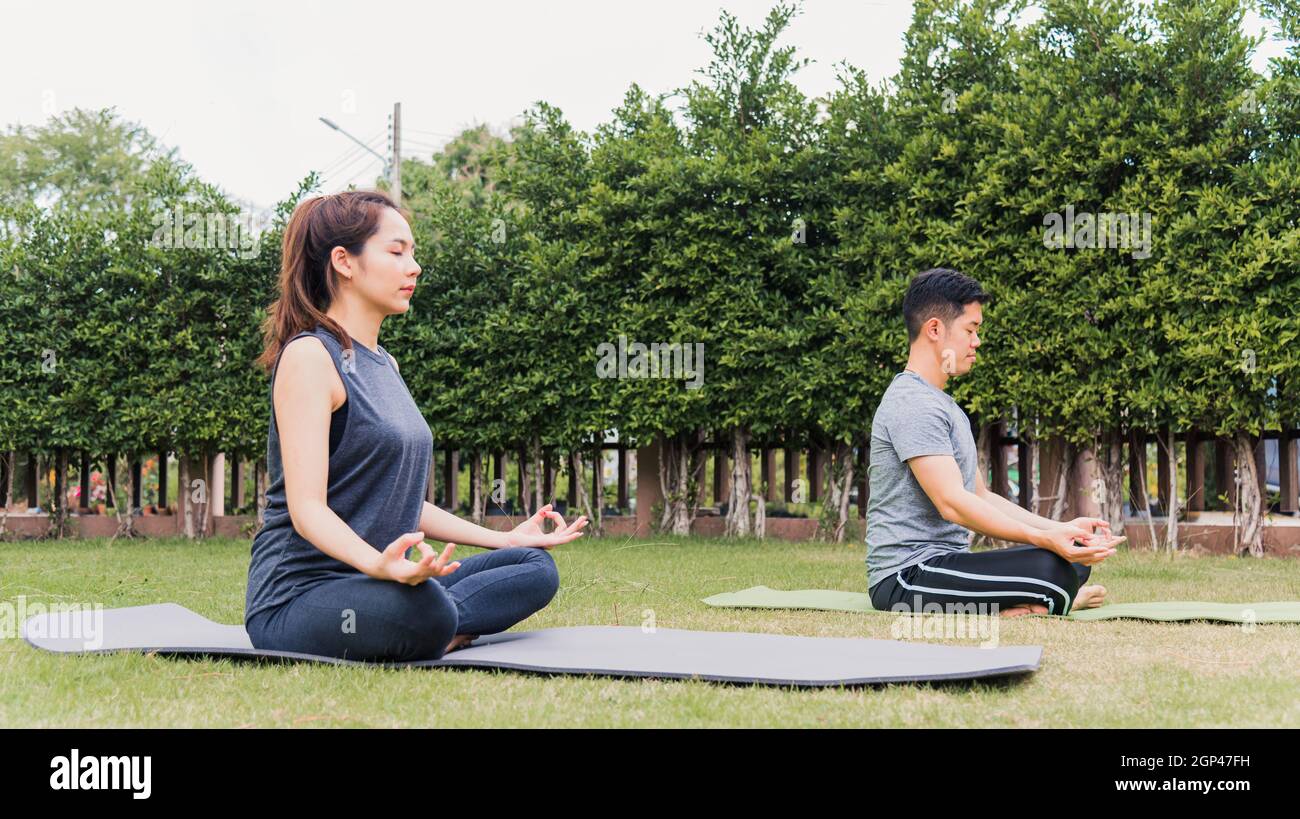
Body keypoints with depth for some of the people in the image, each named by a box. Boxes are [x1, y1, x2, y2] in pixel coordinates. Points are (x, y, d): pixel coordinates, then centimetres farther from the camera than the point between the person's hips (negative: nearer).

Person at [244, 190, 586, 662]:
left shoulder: (383, 363, 18)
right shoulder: (309, 356, -10)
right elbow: (307, 507, -20)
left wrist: (503, 538, 20)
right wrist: (378, 564, -39)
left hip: (376, 585, 10)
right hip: (300, 595, -10)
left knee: (535, 568, 2)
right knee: (420, 609, -40)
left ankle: (429, 634, -14)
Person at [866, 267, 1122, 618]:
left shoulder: (944, 405, 22)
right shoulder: (913, 404, -14)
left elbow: (981, 496, 20)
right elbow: (952, 503, -24)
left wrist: (1060, 528, 9)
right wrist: (1043, 538, -30)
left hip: (944, 560, 11)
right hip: (907, 575, -11)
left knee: (1077, 557, 14)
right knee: (1052, 569, -30)